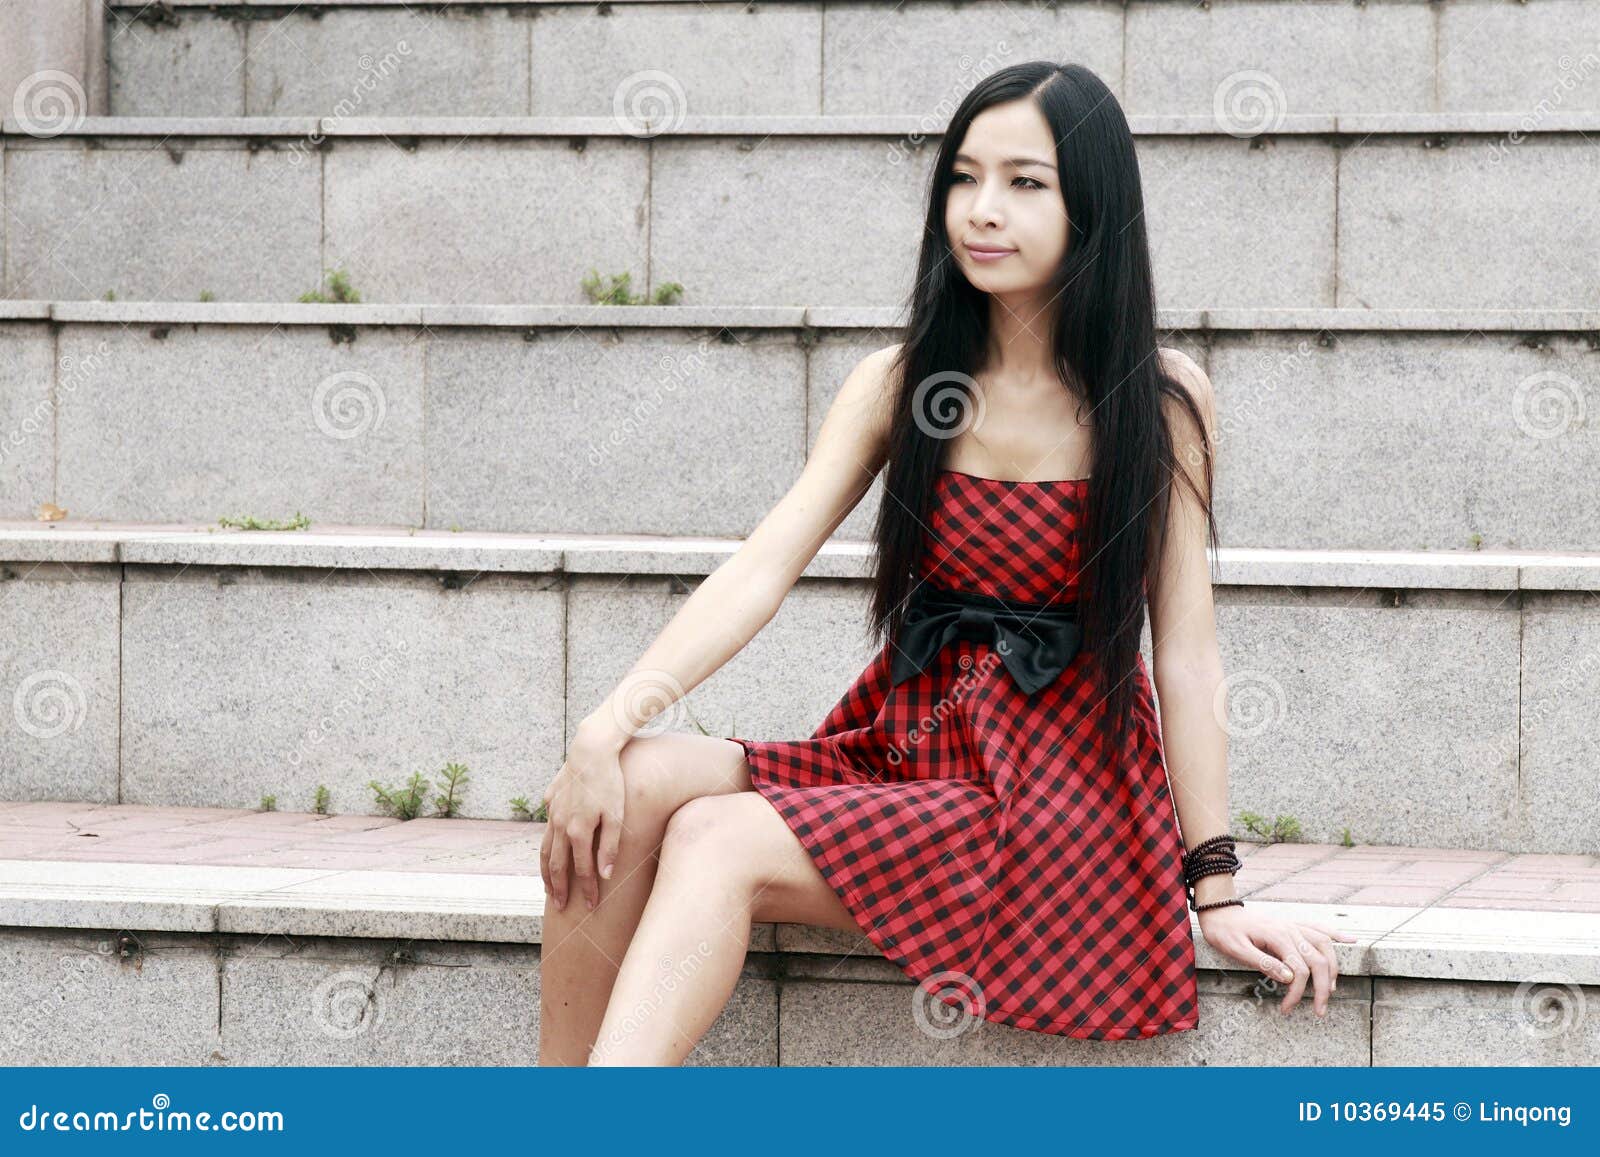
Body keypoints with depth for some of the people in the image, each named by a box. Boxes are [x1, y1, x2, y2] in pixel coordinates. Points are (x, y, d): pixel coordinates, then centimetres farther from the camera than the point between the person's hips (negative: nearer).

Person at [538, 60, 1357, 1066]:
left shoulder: (1162, 399, -5)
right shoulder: (898, 383, 5)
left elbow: (1186, 650, -5)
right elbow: (763, 569, -5)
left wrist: (1216, 890, -7)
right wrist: (610, 725, -18)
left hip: (1056, 787, -4)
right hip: (900, 747, 4)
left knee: (717, 839, -25)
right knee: (635, 784, -22)